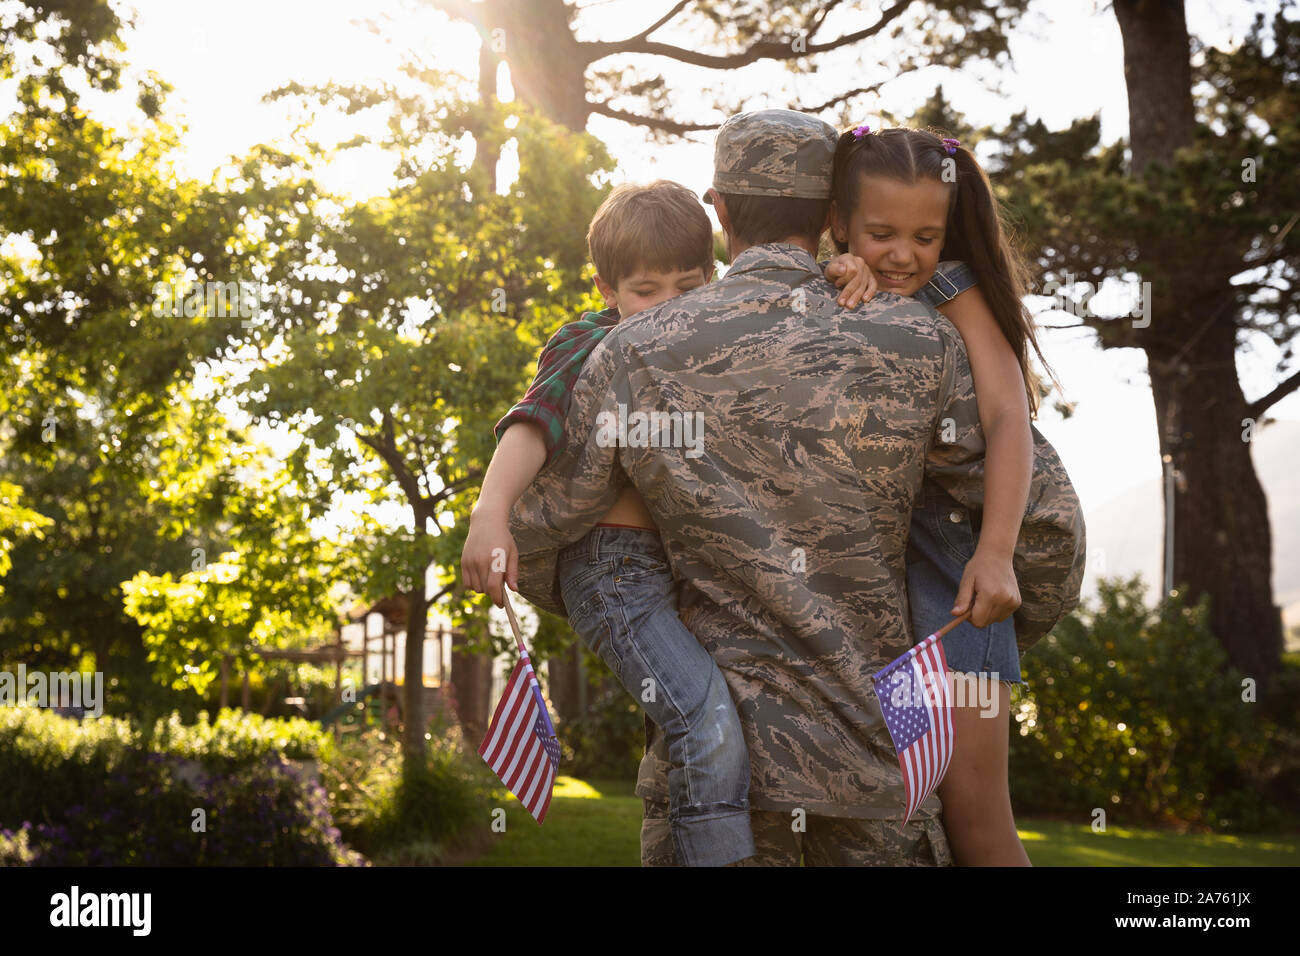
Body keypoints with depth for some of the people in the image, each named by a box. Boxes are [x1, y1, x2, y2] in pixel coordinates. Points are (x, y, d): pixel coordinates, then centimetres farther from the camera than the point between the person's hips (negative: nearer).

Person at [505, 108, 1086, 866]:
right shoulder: (915, 346, -3)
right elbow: (1047, 517, -1)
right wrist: (1018, 630, 18)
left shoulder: (637, 353, -2)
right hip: (876, 757, 1)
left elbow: (534, 530, 6)